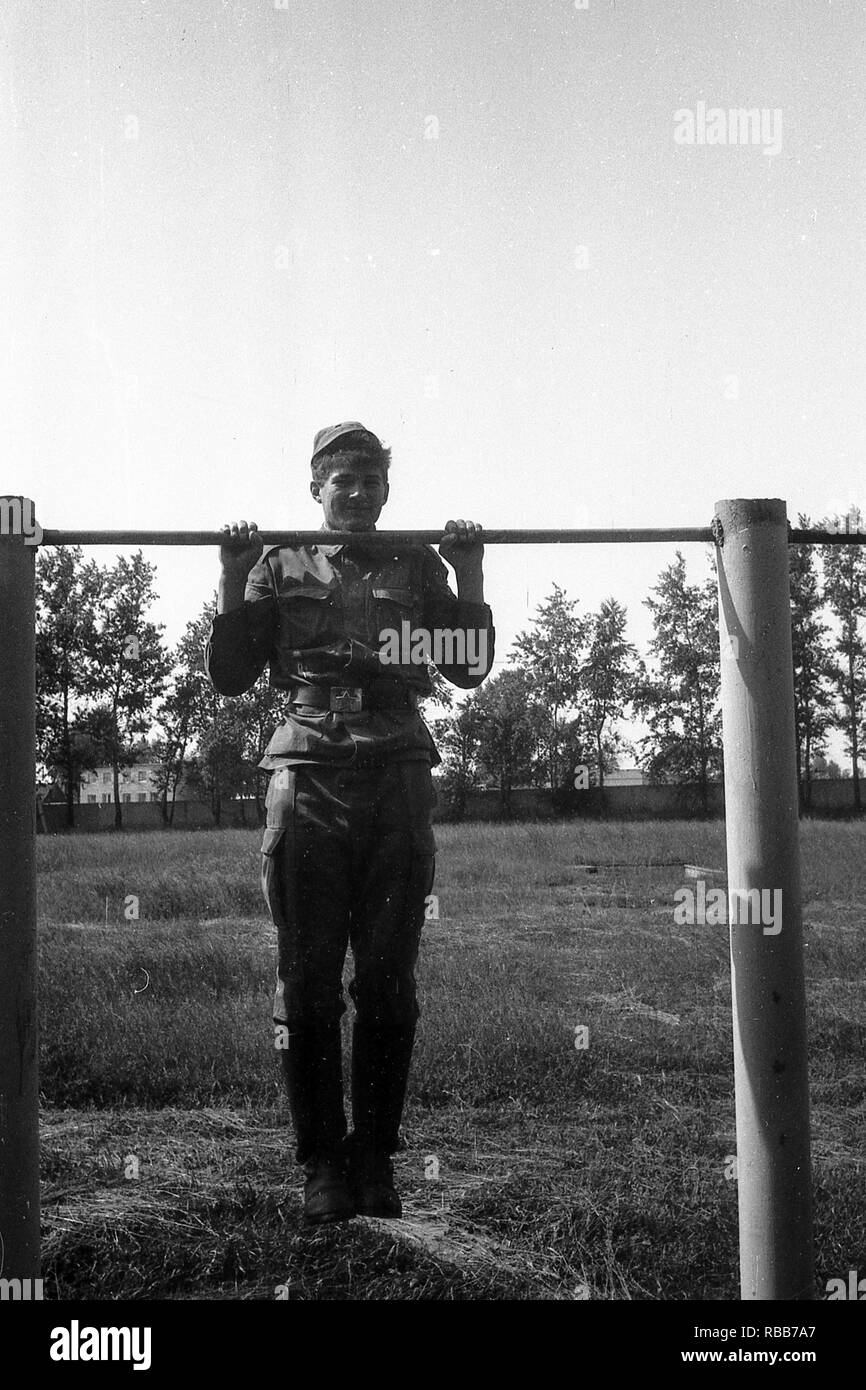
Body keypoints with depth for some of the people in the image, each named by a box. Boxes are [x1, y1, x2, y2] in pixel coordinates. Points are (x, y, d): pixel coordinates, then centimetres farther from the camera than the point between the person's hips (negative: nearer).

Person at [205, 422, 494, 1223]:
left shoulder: (416, 567, 17)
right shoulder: (280, 568, 14)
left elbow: (469, 669, 11)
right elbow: (230, 676, 8)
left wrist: (470, 575, 3)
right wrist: (233, 580, -2)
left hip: (398, 779, 1)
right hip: (309, 774, -1)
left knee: (389, 983, 2)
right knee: (308, 983, -1)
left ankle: (376, 1158, 12)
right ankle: (323, 1163, 8)